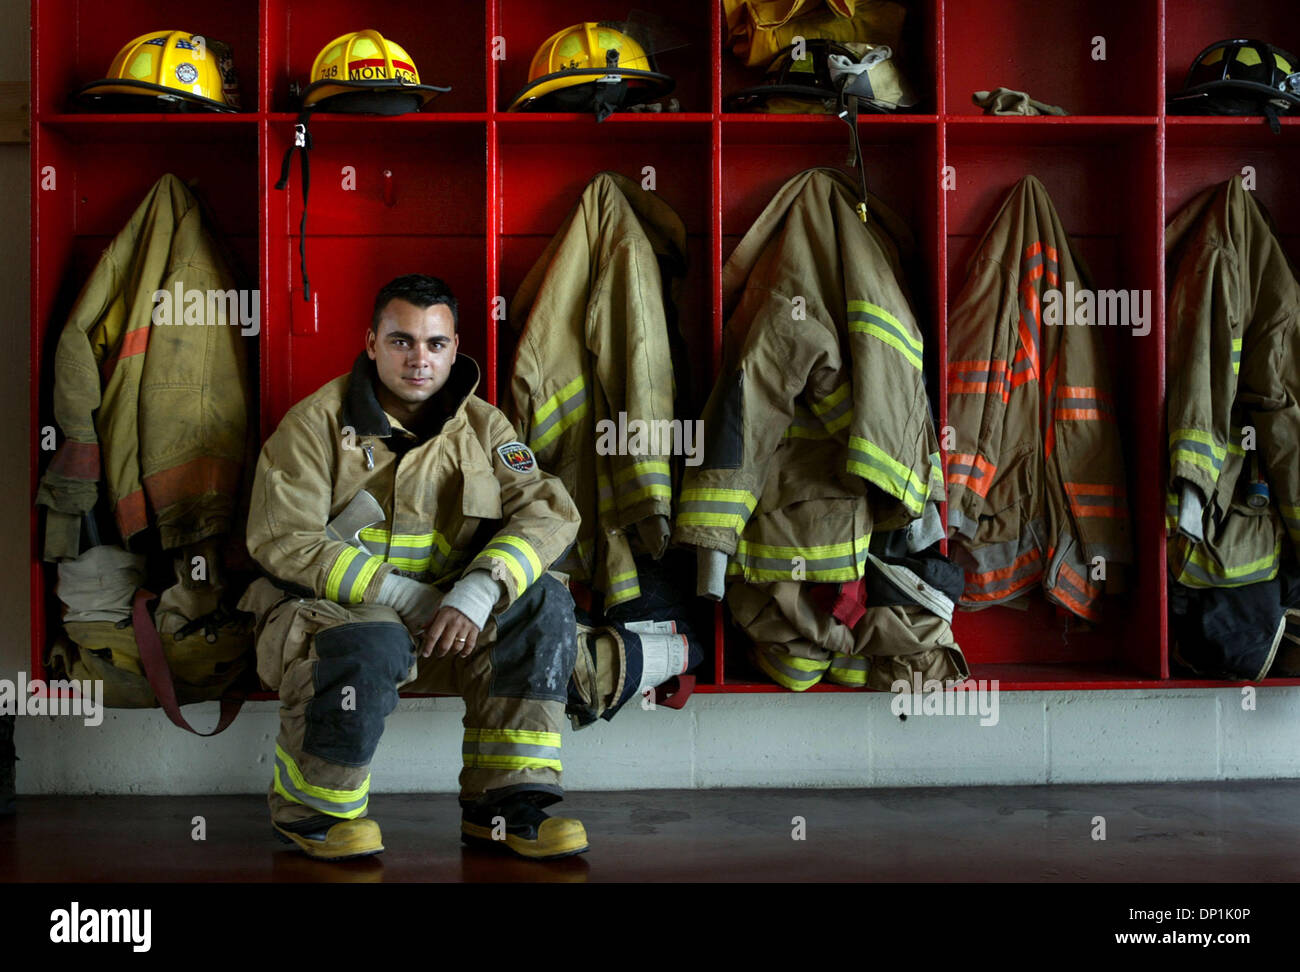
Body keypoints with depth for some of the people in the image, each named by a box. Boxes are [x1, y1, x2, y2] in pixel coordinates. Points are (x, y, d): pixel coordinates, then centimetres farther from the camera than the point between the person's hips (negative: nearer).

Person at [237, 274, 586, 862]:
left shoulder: (481, 426, 5)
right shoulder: (317, 422, -6)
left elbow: (548, 510, -8)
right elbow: (283, 541, -15)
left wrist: (477, 592, -27)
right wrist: (401, 596, -22)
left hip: (435, 624, 4)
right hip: (324, 612, -4)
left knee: (542, 602, -18)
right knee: (374, 647, -38)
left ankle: (504, 805, -14)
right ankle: (306, 807, -9)